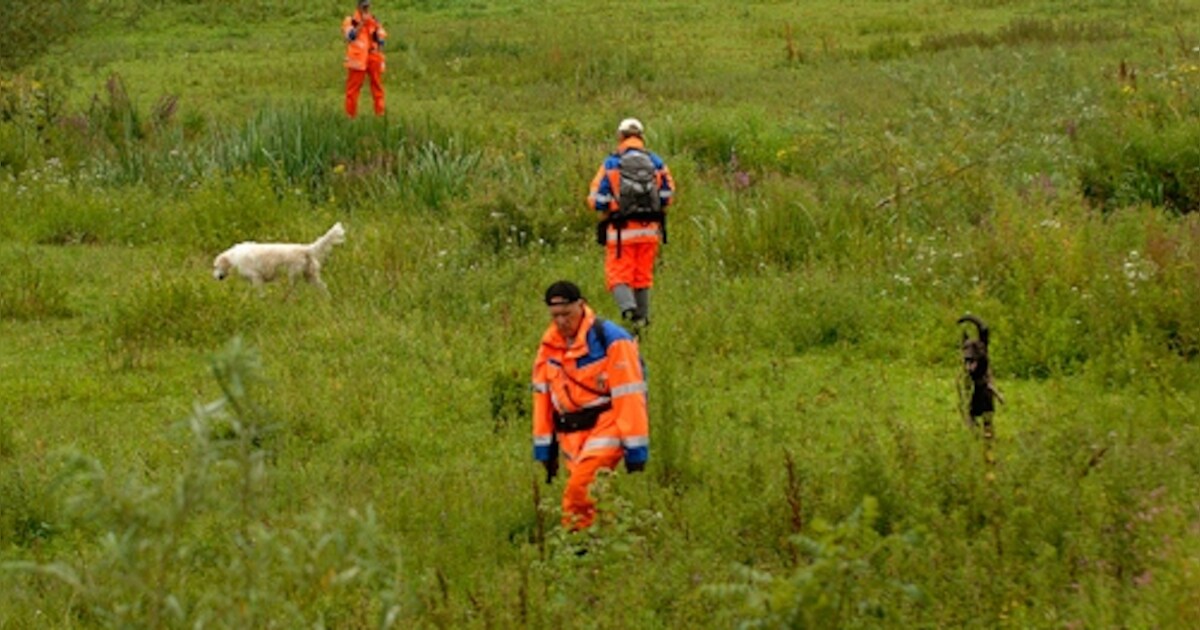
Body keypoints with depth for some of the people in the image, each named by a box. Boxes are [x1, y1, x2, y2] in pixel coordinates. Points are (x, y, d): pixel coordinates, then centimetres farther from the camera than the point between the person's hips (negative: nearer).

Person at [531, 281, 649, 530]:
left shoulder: (611, 340, -12)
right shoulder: (549, 345, 7)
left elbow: (629, 397, -13)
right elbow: (542, 397, 13)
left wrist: (636, 452, -14)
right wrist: (544, 450, 14)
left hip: (605, 428, -6)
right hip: (570, 436, 6)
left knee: (579, 491, -20)